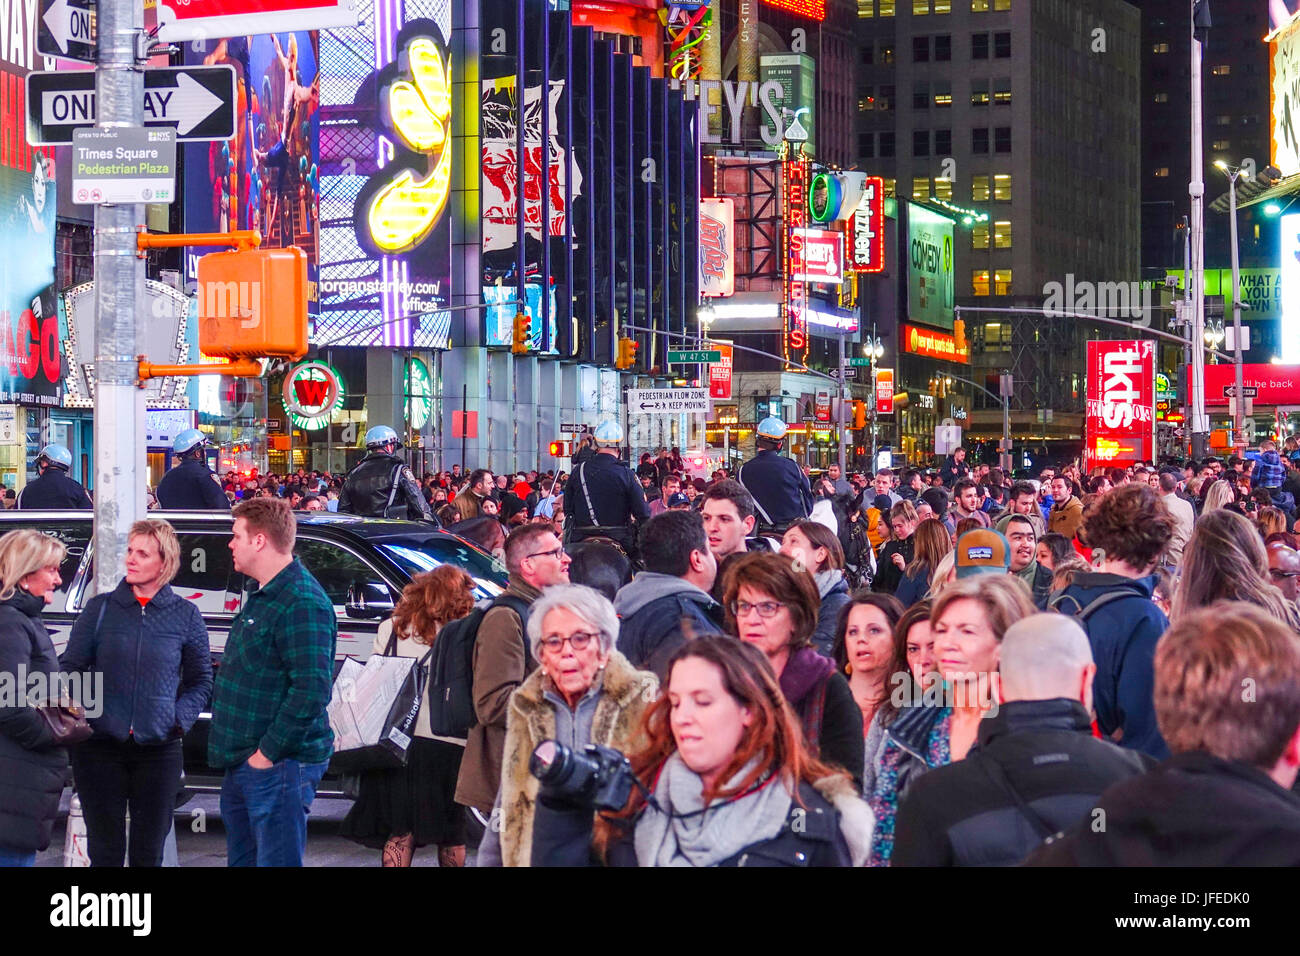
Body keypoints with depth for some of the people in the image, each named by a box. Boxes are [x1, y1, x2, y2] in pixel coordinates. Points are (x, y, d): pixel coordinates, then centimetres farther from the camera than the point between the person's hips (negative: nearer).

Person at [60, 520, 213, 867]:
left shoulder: (185, 615, 4)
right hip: (100, 746, 0)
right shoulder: (100, 608, 4)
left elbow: (201, 680, 10)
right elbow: (71, 668, 7)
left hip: (159, 747, 0)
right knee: (105, 850, 3)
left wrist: (181, 718, -5)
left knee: (149, 851, 6)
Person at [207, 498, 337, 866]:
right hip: (243, 764, 11)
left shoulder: (301, 602, -18)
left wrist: (268, 752, -22)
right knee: (242, 858, 16)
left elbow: (311, 690, -25)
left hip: (277, 766, -11)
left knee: (277, 860, -8)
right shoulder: (261, 597, 17)